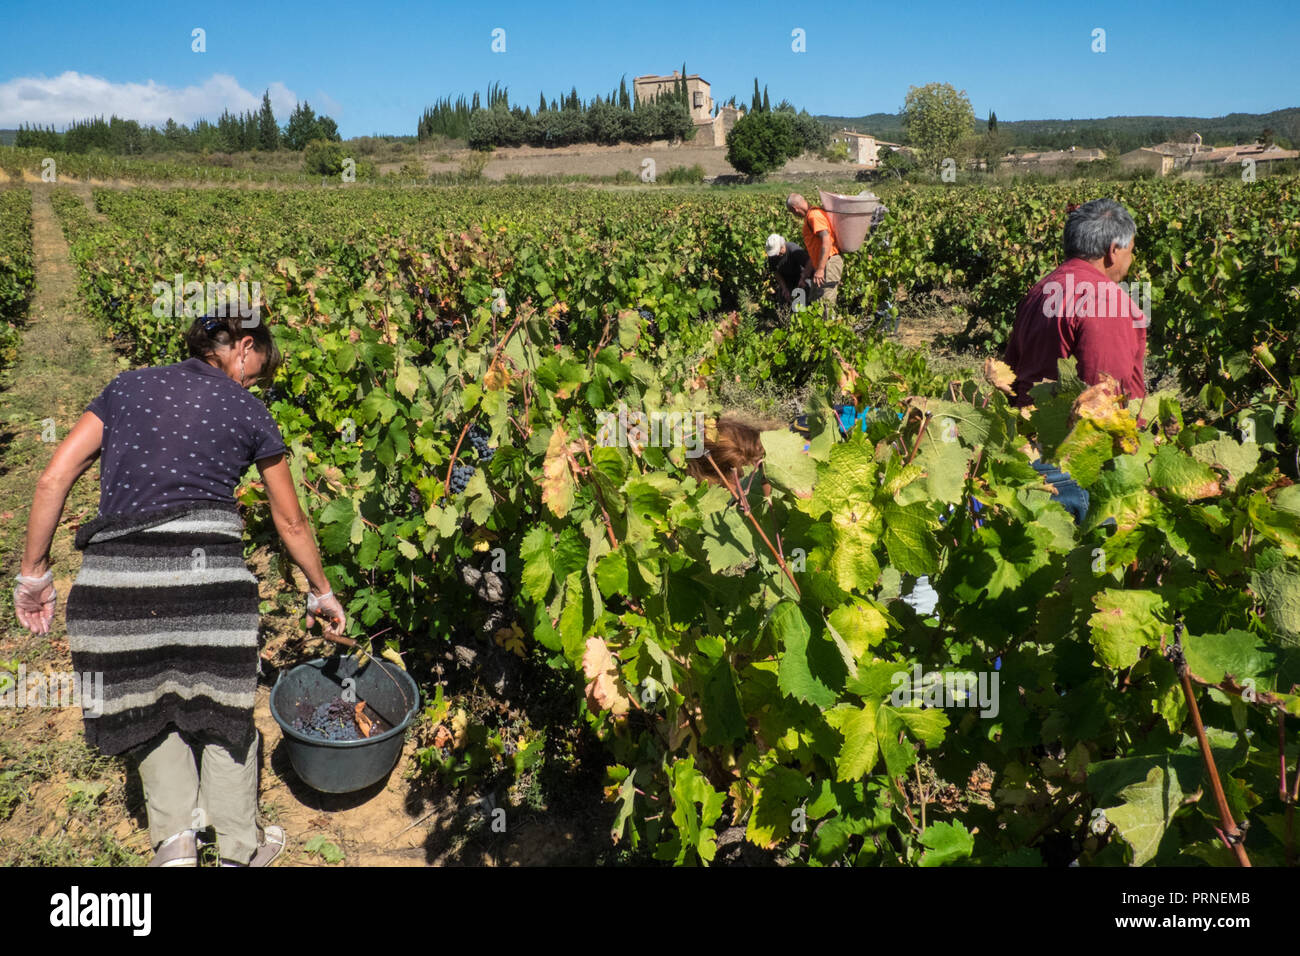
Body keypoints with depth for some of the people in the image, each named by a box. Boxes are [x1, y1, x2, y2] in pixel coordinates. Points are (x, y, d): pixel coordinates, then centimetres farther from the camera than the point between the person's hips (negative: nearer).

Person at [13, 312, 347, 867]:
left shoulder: (126, 388, 18)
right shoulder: (246, 410, 11)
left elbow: (53, 479, 8)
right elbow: (290, 521, 19)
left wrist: (35, 572, 15)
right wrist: (321, 591, 30)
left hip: (113, 569, 3)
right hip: (207, 568, -2)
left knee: (149, 704, 22)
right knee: (222, 706, 13)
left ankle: (174, 836, 15)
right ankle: (239, 850, 25)